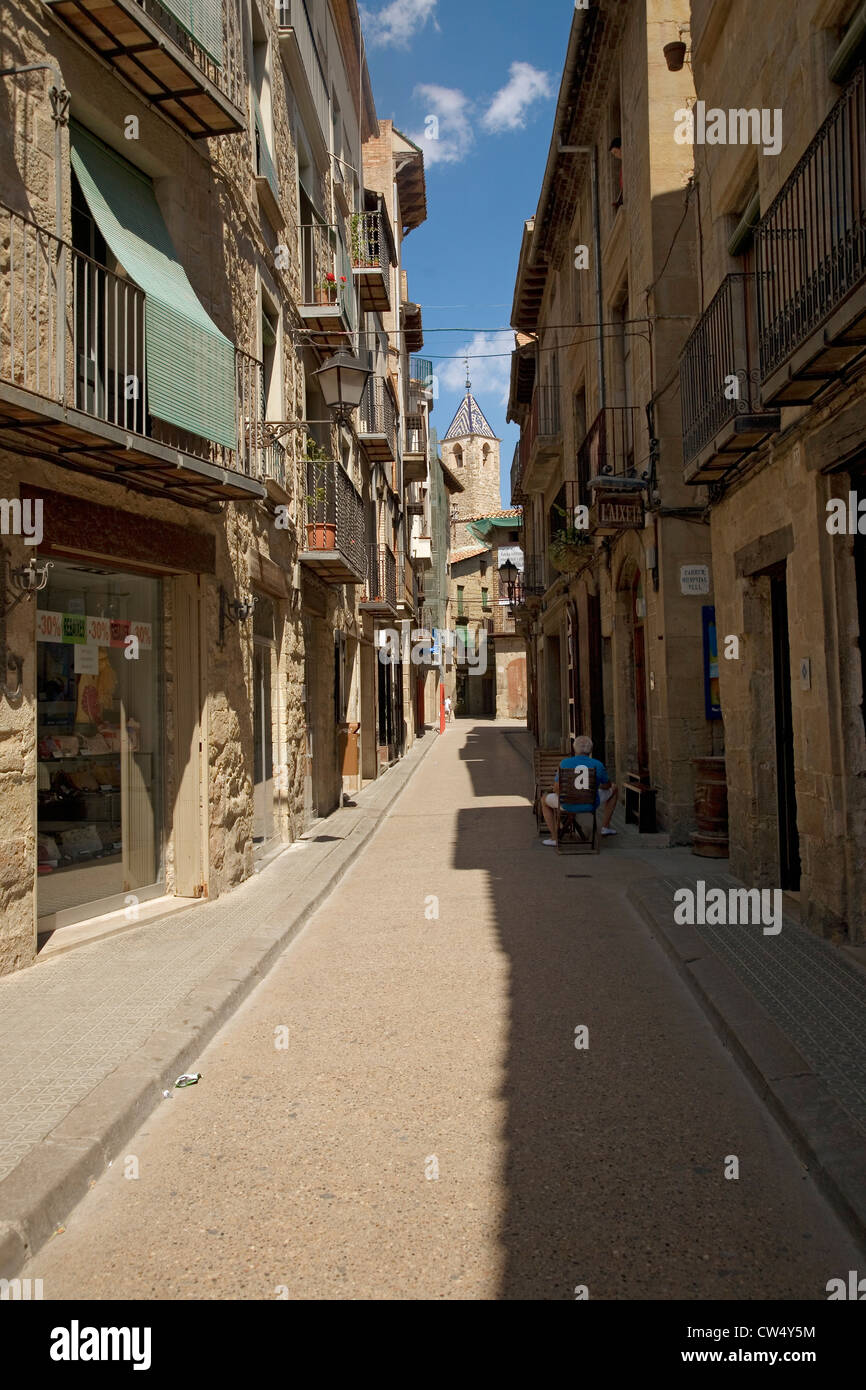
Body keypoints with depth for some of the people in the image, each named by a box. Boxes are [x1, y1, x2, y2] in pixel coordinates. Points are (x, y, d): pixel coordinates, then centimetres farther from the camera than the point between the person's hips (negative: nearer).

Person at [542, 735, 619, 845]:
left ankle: (555, 838, 21)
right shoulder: (598, 765, -9)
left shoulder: (564, 763, -10)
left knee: (545, 800, 31)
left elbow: (557, 790, -7)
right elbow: (607, 785, 8)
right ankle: (605, 827, 30)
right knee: (614, 789, 28)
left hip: (568, 805, -1)